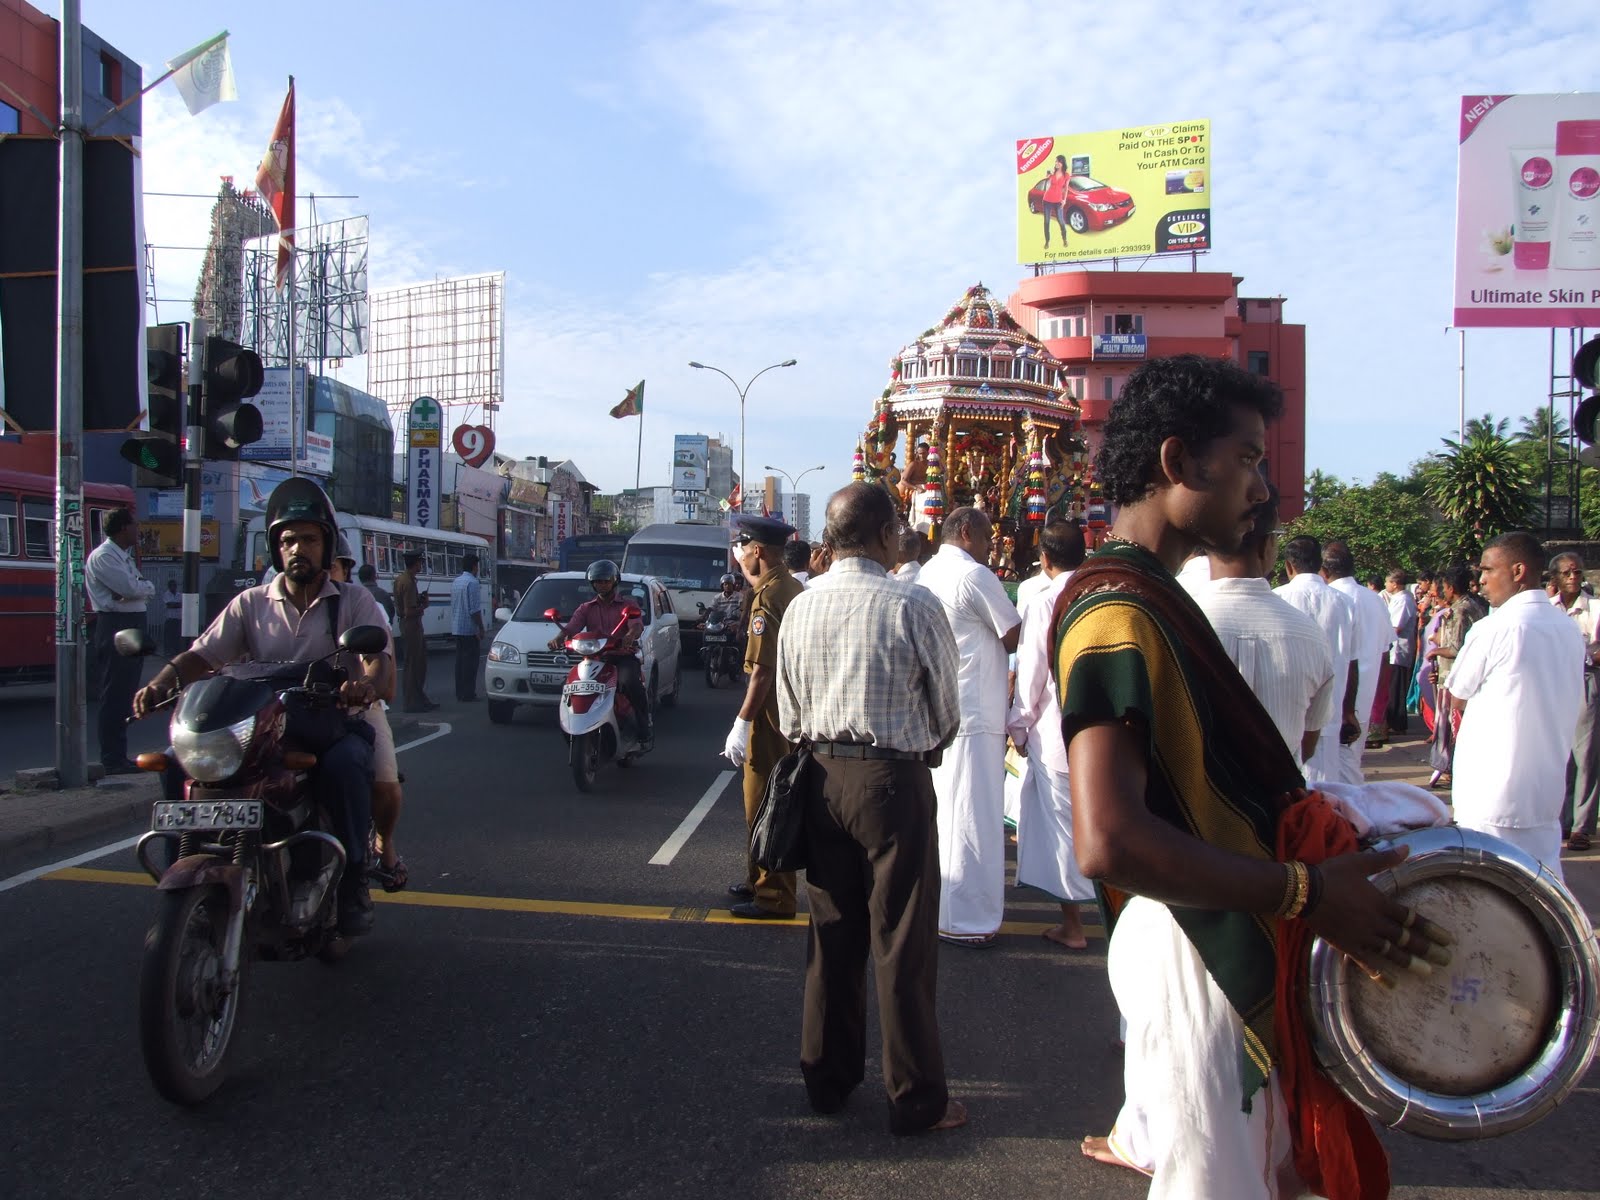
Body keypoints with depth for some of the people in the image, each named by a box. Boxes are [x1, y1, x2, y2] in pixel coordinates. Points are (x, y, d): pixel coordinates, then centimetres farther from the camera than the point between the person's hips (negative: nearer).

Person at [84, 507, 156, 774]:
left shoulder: (126, 557, 20)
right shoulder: (103, 556, -10)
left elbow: (148, 590, 11)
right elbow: (131, 588, -21)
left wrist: (133, 588, -9)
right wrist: (141, 585, 1)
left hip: (133, 626, 10)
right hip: (115, 627, -10)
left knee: (126, 694, 11)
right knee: (114, 695, -8)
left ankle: (119, 757, 17)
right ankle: (111, 760, -5)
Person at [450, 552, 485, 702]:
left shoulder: (456, 582, 13)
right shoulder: (472, 583, -15)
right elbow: (475, 609, -19)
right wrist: (481, 628, -14)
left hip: (456, 628, 9)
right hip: (469, 628, -9)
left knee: (460, 659, 11)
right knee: (470, 660, -5)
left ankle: (460, 692, 14)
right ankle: (468, 693, -5)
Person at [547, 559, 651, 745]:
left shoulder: (628, 605, 11)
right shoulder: (586, 608, 19)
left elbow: (637, 626, -9)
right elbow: (571, 627, 3)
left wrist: (630, 636, -35)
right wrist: (558, 638, -22)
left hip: (623, 656, -3)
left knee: (629, 681, -35)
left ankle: (644, 729, -22)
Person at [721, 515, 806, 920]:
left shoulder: (768, 597, -19)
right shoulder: (792, 588, 12)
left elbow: (763, 667, -24)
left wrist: (742, 723, -23)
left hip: (770, 712, -10)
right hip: (792, 708, 10)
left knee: (764, 804, -2)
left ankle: (774, 897, 5)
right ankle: (760, 881, 31)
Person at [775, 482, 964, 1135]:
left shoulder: (799, 609, 1)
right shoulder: (914, 608, -13)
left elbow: (789, 714, 7)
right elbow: (947, 716, -3)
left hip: (820, 778, 5)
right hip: (893, 779, -5)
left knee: (832, 934, 17)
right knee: (902, 944, 6)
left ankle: (827, 1078, 31)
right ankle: (916, 1099, 19)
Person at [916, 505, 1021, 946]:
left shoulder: (928, 574, 13)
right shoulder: (975, 576, -14)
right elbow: (1015, 638, -10)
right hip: (973, 712, -9)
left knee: (941, 806, 18)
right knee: (972, 814, -2)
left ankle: (936, 900, 29)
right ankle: (965, 917, 4)